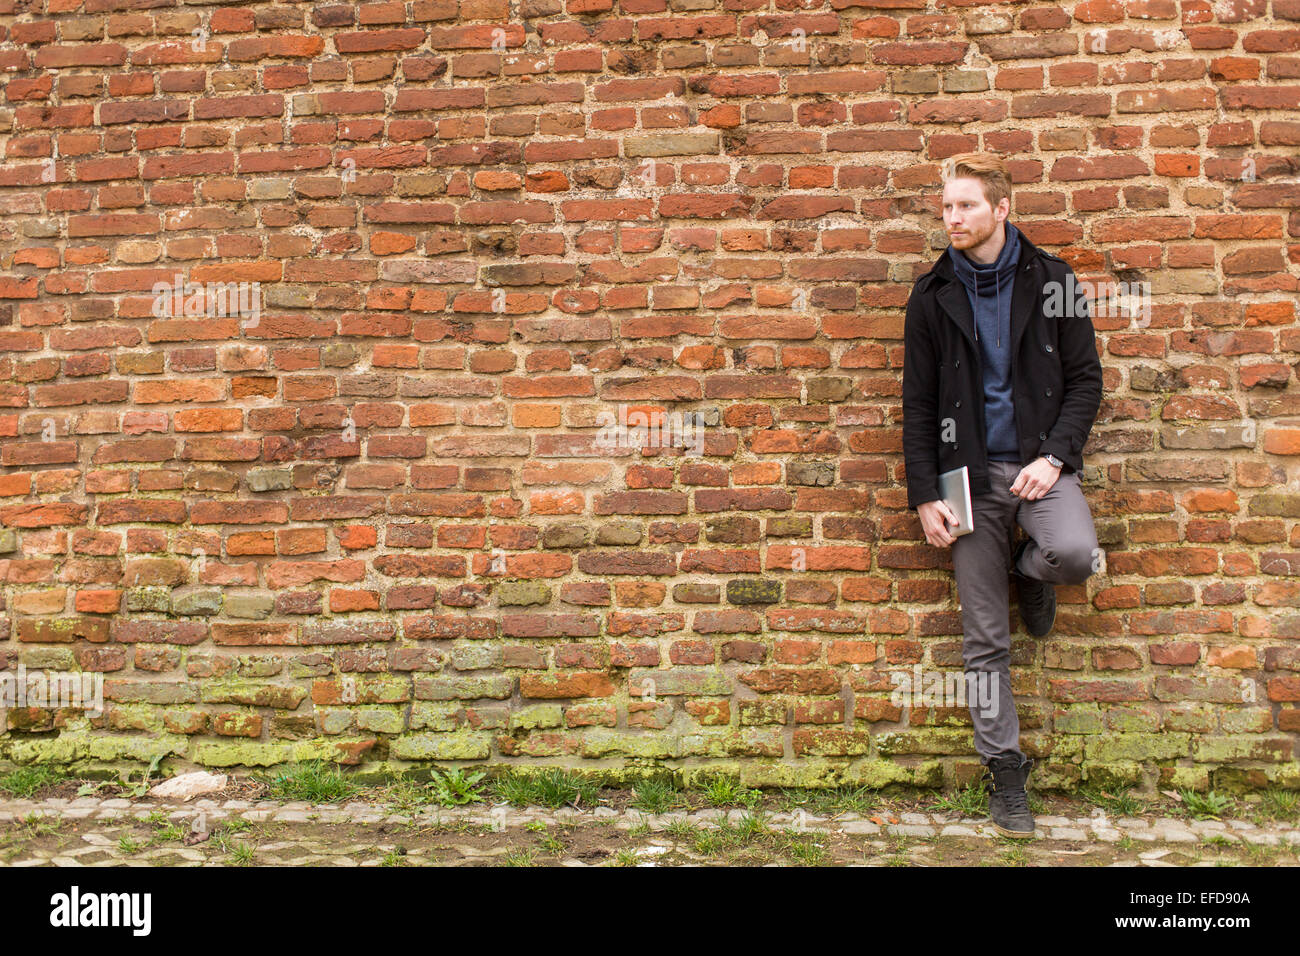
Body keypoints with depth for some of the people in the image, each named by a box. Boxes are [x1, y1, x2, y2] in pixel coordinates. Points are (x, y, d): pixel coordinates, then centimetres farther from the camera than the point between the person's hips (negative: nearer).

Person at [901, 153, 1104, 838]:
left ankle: (1029, 573, 5)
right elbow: (918, 403, 6)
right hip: (972, 472, 1)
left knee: (1075, 553, -33)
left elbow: (1085, 377, 4)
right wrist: (923, 494, -2)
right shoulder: (933, 294, 6)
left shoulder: (1050, 280, 4)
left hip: (1040, 461, 0)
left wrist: (1055, 455, -11)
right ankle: (1005, 769, 18)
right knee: (984, 640, 2)